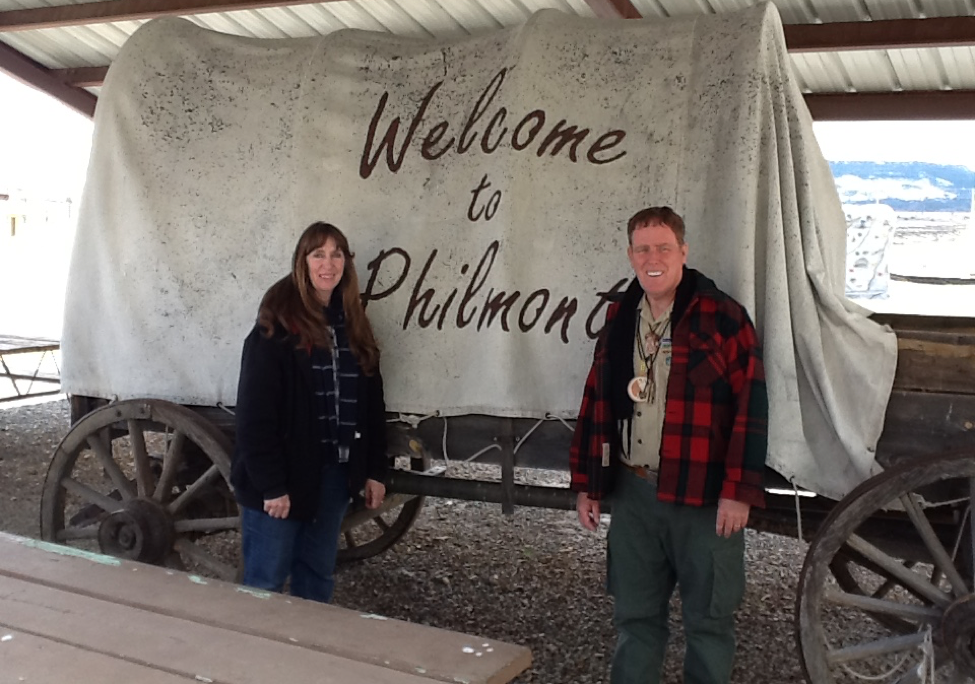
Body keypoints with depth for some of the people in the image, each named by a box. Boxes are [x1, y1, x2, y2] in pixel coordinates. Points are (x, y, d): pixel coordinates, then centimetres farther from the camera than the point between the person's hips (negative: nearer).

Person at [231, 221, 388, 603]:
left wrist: (375, 470, 7)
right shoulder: (278, 325, -12)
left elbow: (371, 404, 11)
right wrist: (270, 484, -18)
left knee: (318, 575, 16)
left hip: (335, 472, 6)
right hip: (282, 477, -6)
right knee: (266, 581, 5)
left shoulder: (353, 325, 8)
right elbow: (255, 412, -15)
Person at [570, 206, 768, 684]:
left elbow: (751, 406, -11)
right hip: (633, 492, 5)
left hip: (704, 498, -4)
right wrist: (586, 483, 11)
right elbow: (595, 405, 13)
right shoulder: (619, 319, 9)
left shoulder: (721, 316, -9)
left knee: (708, 616, 8)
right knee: (634, 613, 15)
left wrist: (739, 491, -15)